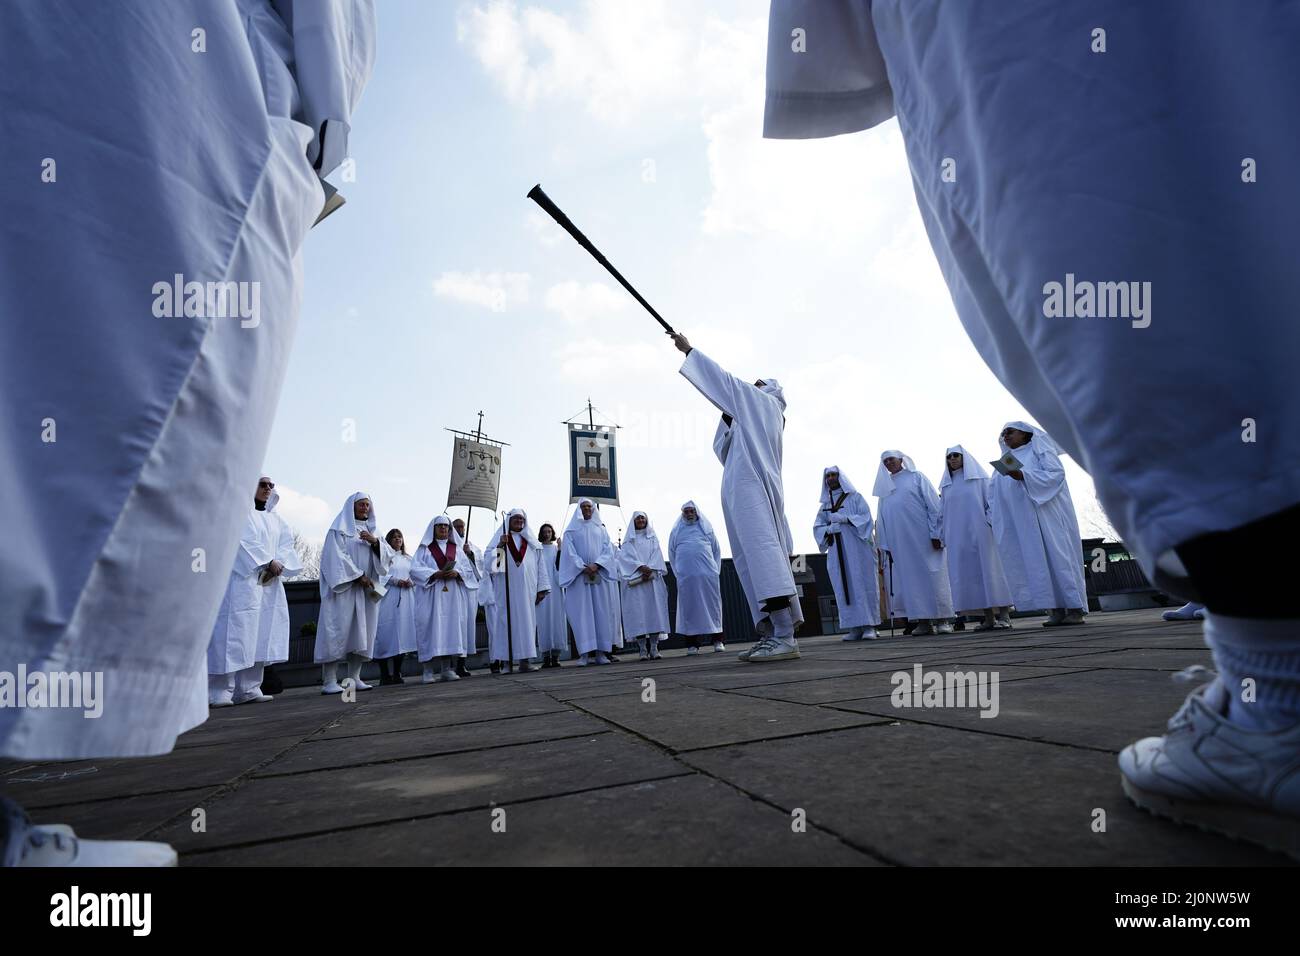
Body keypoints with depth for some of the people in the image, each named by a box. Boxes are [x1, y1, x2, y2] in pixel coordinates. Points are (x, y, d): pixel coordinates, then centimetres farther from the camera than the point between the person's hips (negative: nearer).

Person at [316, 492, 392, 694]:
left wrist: (375, 542, -8)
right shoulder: (340, 529, 3)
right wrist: (358, 576, -15)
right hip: (344, 587, -6)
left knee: (362, 633, 2)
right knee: (339, 630, -10)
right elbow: (337, 556, -9)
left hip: (368, 590, 6)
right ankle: (329, 681, -10)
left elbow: (387, 555, 11)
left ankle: (354, 678, 6)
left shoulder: (371, 530, 20)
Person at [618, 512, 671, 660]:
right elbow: (626, 556, -1)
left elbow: (656, 554, 5)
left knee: (655, 610, -6)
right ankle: (643, 649, -7)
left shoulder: (653, 537, 18)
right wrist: (640, 567, -16)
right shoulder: (629, 539, 13)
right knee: (638, 612, -8)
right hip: (634, 580, -1)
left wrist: (650, 570, -12)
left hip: (652, 579, 1)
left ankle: (654, 647, -5)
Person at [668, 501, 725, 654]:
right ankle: (692, 644, -1)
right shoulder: (676, 531, 17)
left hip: (707, 573, 0)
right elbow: (671, 553, 18)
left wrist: (716, 569, 8)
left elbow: (716, 549, 17)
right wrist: (678, 572, 9)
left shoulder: (706, 527, 17)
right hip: (686, 576, 0)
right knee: (689, 607, -3)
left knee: (712, 604, -3)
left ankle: (717, 640, 1)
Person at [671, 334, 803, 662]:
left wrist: (689, 349, 19)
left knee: (762, 553, -19)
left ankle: (785, 637, -26)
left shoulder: (763, 402, 12)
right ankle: (773, 635, -2)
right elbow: (721, 448, 35)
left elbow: (724, 378, 12)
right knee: (753, 560, 1)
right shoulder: (751, 421, 32)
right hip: (744, 491, 9)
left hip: (751, 487, -9)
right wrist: (730, 417, 27)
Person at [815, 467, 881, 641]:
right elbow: (817, 527, 10)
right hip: (836, 552, 3)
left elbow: (866, 517, -4)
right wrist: (829, 529, -11)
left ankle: (869, 626, -7)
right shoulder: (825, 504, 18)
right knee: (844, 588, -4)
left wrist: (845, 519, -17)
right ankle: (854, 628, -4)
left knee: (862, 585, -8)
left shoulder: (855, 497, 8)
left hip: (857, 549, -3)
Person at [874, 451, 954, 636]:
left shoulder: (916, 477, 5)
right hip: (899, 542, 4)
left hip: (923, 538, -4)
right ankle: (923, 621, 3)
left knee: (932, 576, -4)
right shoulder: (885, 486, 17)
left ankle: (943, 619, 1)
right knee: (911, 580, 1)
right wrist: (886, 546, 9)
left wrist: (935, 534, -11)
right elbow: (882, 519, 15)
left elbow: (933, 506, -2)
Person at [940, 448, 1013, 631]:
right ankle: (988, 617, 3)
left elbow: (991, 501, 0)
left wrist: (992, 524, -12)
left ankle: (1004, 614, -3)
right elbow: (943, 513, 15)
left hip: (980, 532, -3)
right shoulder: (946, 485, 15)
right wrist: (944, 536, 7)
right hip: (958, 537, 3)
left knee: (989, 569, -5)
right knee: (970, 574, 0)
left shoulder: (979, 477, 5)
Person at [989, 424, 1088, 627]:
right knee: (1038, 562, -2)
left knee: (1058, 556, -8)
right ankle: (1057, 610, -2)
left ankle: (1076, 608, -6)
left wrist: (1024, 476, -20)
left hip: (1047, 516, -5)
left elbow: (1056, 473, -10)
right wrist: (994, 517, 3)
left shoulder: (1040, 449, 6)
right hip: (1024, 523, 5)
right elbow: (997, 494, 17)